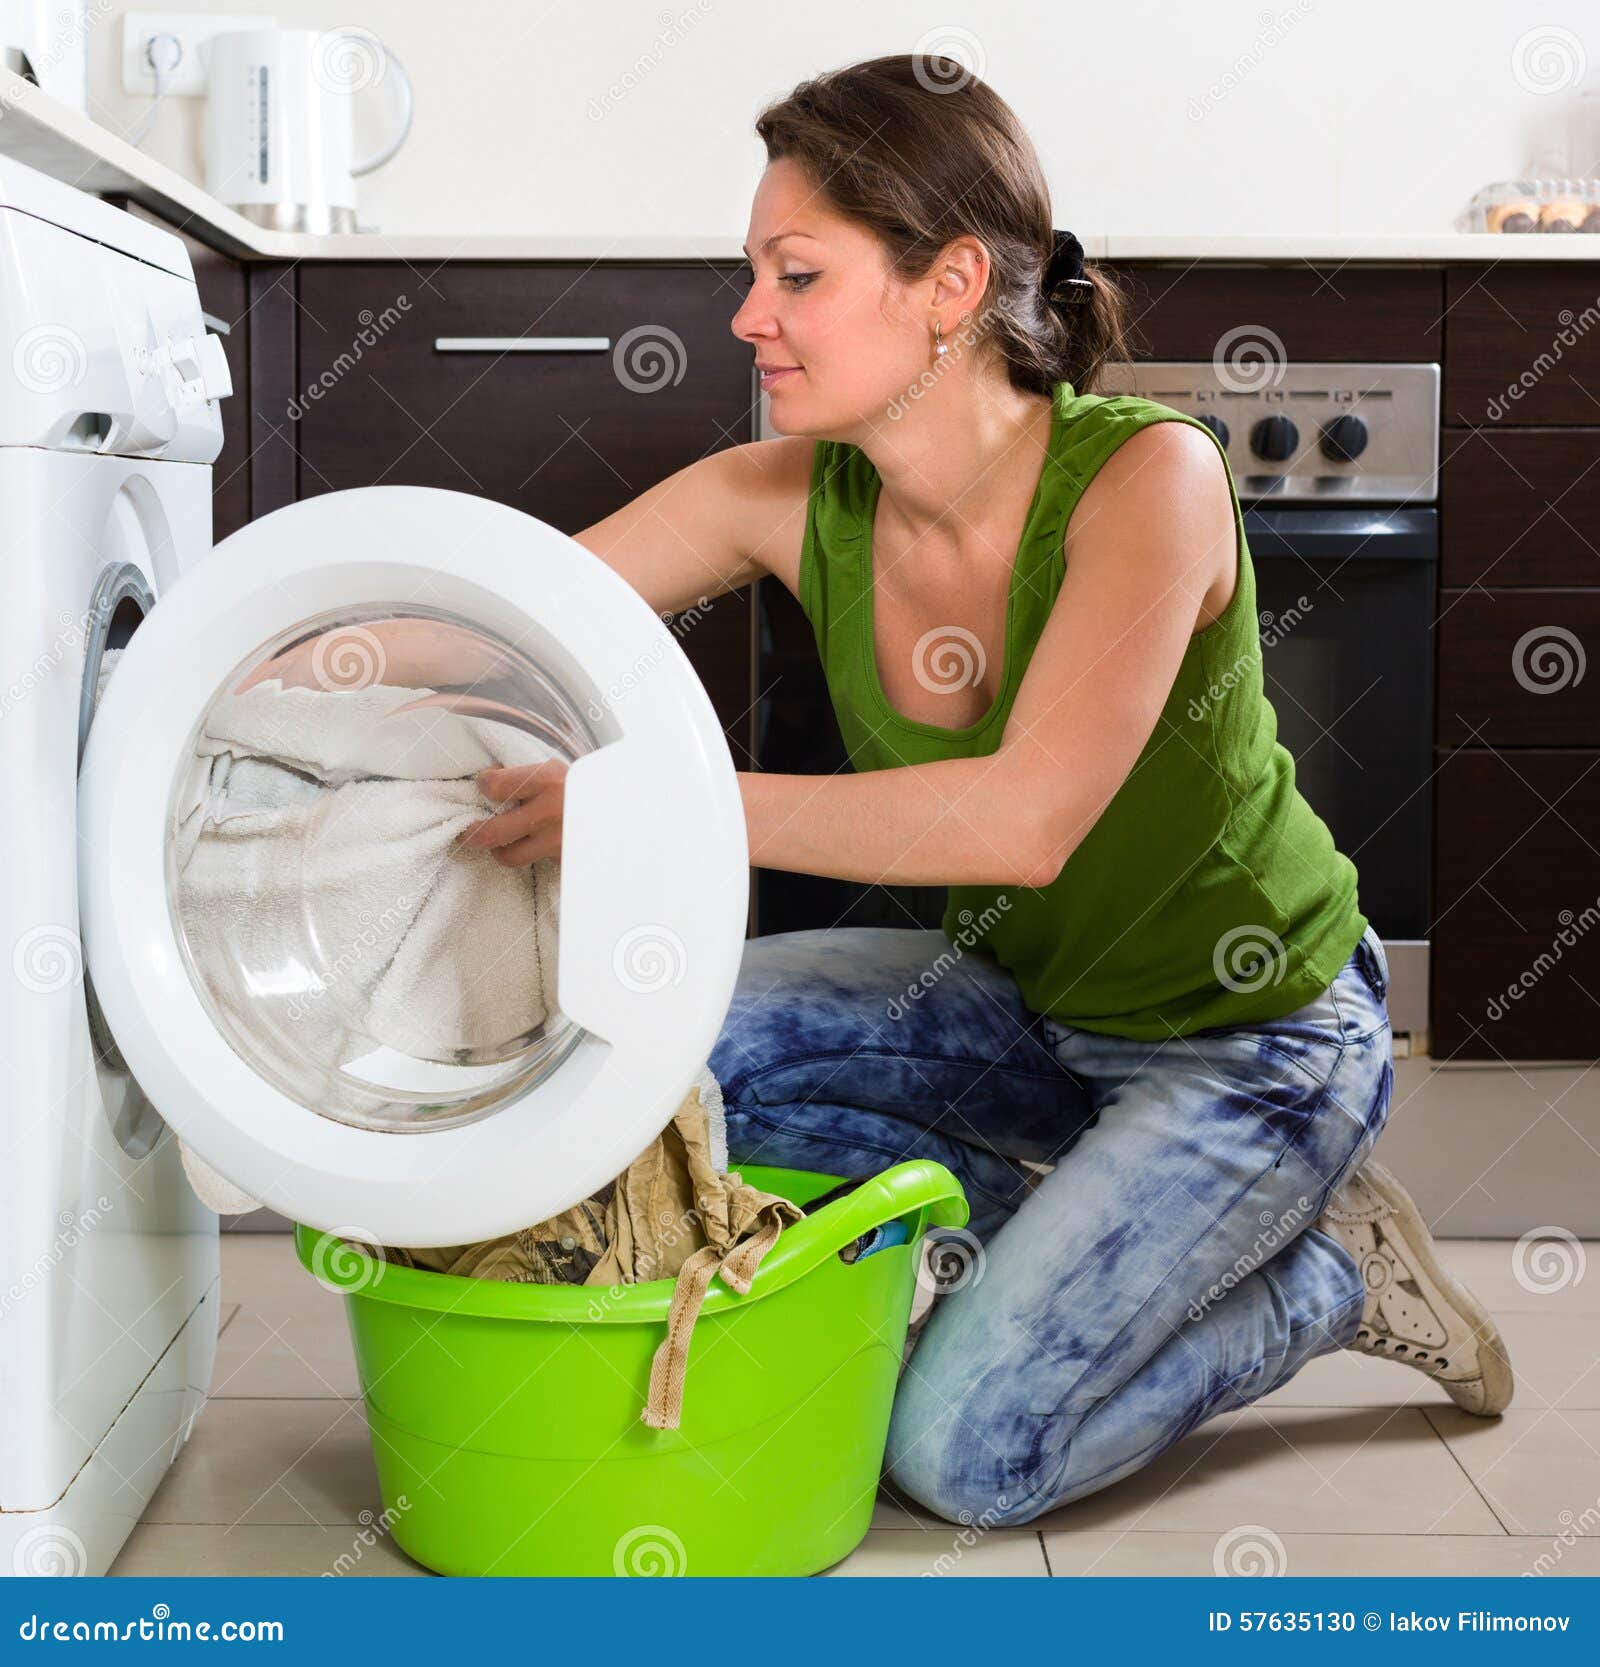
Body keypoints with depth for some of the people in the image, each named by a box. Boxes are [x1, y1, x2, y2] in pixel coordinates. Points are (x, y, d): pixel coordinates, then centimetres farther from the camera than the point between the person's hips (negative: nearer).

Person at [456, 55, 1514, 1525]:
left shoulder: (1146, 476, -28)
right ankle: (1079, 1236, 5)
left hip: (1254, 1038, -6)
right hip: (1026, 998, 6)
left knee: (966, 1452, -15)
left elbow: (1025, 815, -40)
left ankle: (1331, 1274, 10)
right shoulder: (792, 502, -12)